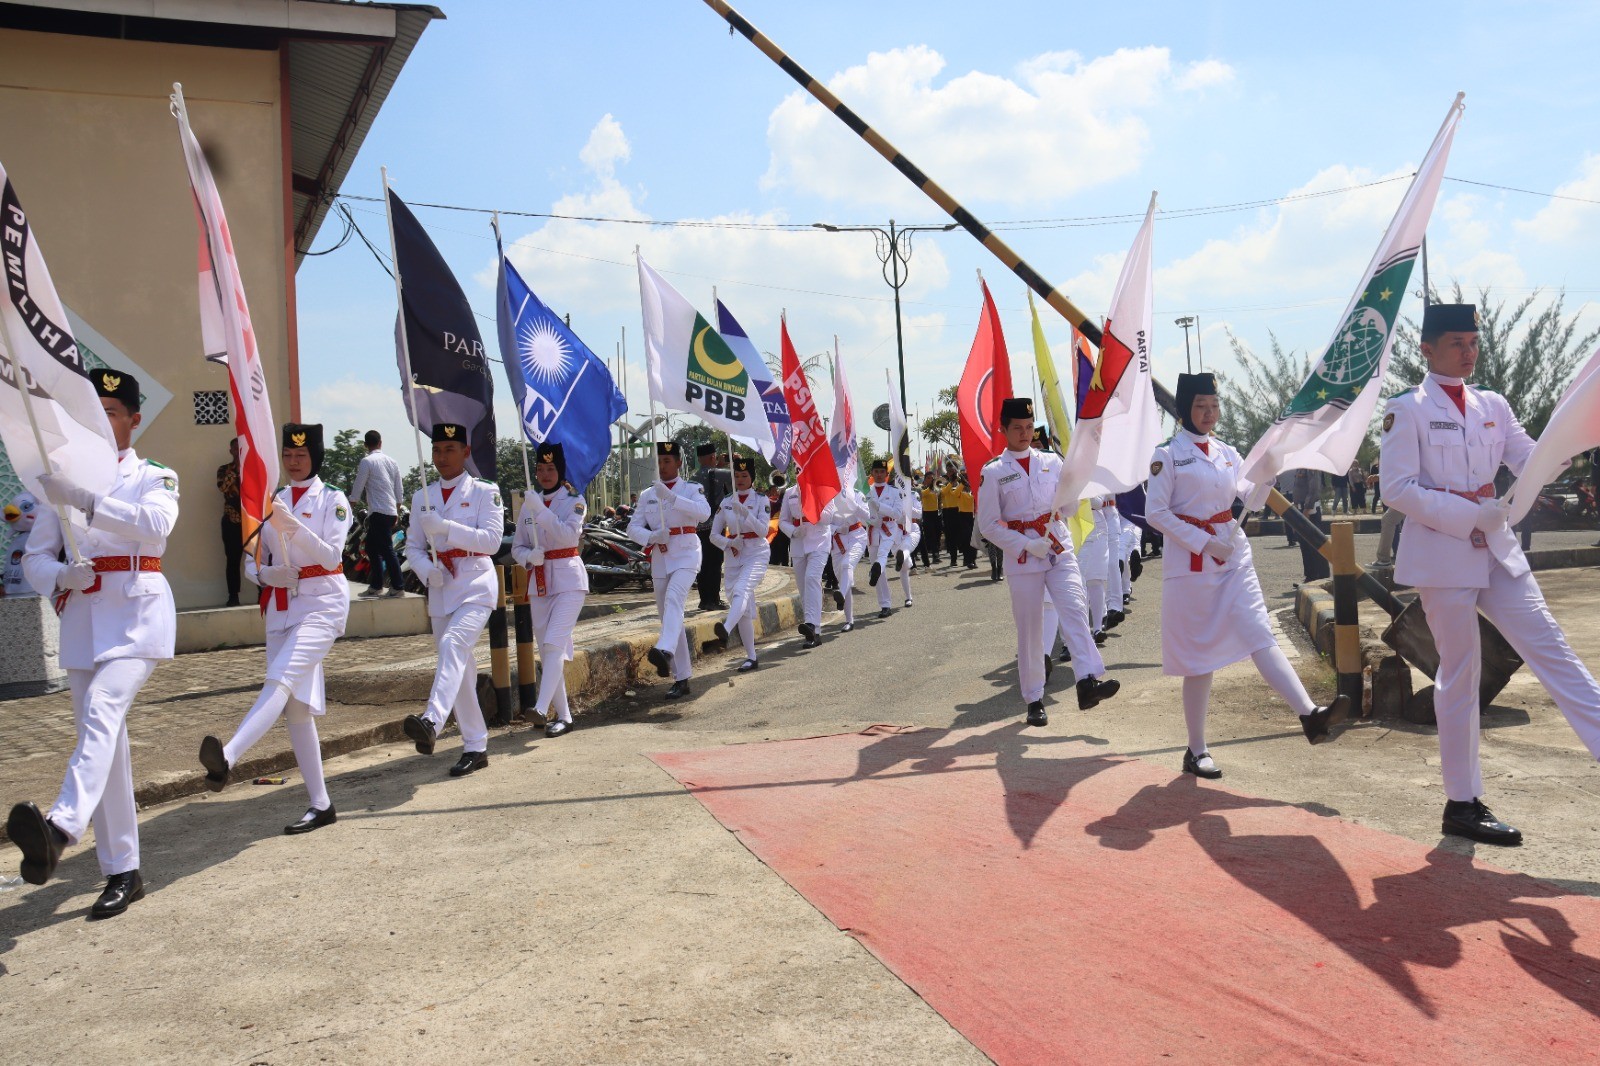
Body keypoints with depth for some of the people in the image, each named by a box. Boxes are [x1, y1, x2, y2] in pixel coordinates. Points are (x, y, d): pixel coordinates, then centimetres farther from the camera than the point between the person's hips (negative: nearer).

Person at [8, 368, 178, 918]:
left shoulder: (154, 477, 5)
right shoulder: (64, 481, 16)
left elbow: (154, 525, -18)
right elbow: (35, 557, 12)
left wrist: (83, 500, -32)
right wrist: (62, 577, -12)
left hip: (137, 611, -4)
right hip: (81, 616, 5)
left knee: (101, 712, -28)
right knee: (104, 741, 4)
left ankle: (59, 830, -47)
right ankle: (122, 873, 9)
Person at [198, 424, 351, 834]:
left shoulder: (332, 498, -1)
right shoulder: (272, 500, 14)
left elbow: (331, 557, -12)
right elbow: (253, 560, 15)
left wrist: (292, 526, -24)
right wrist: (266, 573, -7)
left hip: (321, 602, -6)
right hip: (280, 606, 6)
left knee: (281, 680, -27)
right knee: (295, 705, 2)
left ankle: (227, 758, -46)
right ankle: (320, 805, 8)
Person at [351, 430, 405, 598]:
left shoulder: (366, 461, -6)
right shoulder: (392, 462, 12)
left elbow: (358, 488, -4)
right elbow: (399, 490, 14)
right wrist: (397, 512, 23)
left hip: (378, 512, -7)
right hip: (391, 512, 7)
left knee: (387, 549, -6)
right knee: (372, 547, 16)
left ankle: (398, 586, -6)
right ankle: (375, 585, 20)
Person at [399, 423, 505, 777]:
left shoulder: (484, 492, 0)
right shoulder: (423, 497, 13)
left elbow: (491, 540, -11)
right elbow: (413, 546, 12)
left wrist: (444, 527, -19)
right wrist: (427, 569, -9)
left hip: (476, 584, -5)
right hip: (440, 587, 5)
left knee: (453, 644, -29)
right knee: (460, 666, 6)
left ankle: (432, 722, -45)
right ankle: (475, 747, 13)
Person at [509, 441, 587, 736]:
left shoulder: (574, 501, -3)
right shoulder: (528, 504, 11)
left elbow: (569, 536, -20)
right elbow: (517, 547, 12)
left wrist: (540, 510, -26)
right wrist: (530, 556, -11)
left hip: (569, 581, -5)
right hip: (538, 582, 6)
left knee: (555, 643, -20)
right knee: (546, 652, 6)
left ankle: (543, 708, -25)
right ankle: (562, 715, 12)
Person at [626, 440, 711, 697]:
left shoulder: (692, 489, 2)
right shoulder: (647, 495, 14)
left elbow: (704, 512, -18)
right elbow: (633, 527, 7)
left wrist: (671, 497, -29)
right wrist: (652, 537, -15)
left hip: (685, 553, -5)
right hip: (659, 558, 5)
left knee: (673, 599, -30)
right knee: (667, 615, 5)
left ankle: (665, 652, -53)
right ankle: (681, 678, 11)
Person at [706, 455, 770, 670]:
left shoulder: (761, 500, 1)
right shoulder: (726, 502, 10)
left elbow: (763, 531, -10)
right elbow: (714, 535, 10)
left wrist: (745, 513, -24)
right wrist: (729, 543, -10)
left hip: (756, 555, -4)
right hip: (734, 557, 4)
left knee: (741, 591, -32)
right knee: (743, 610, 3)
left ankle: (725, 632, -55)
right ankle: (751, 658, 9)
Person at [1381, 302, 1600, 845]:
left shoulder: (1492, 406, 12)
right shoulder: (1407, 410, -5)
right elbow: (1398, 490, -12)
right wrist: (1470, 513, -17)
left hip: (1497, 552, 6)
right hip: (1443, 556, -5)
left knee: (1552, 651, 1)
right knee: (1459, 676, 1)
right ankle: (1463, 804, 12)